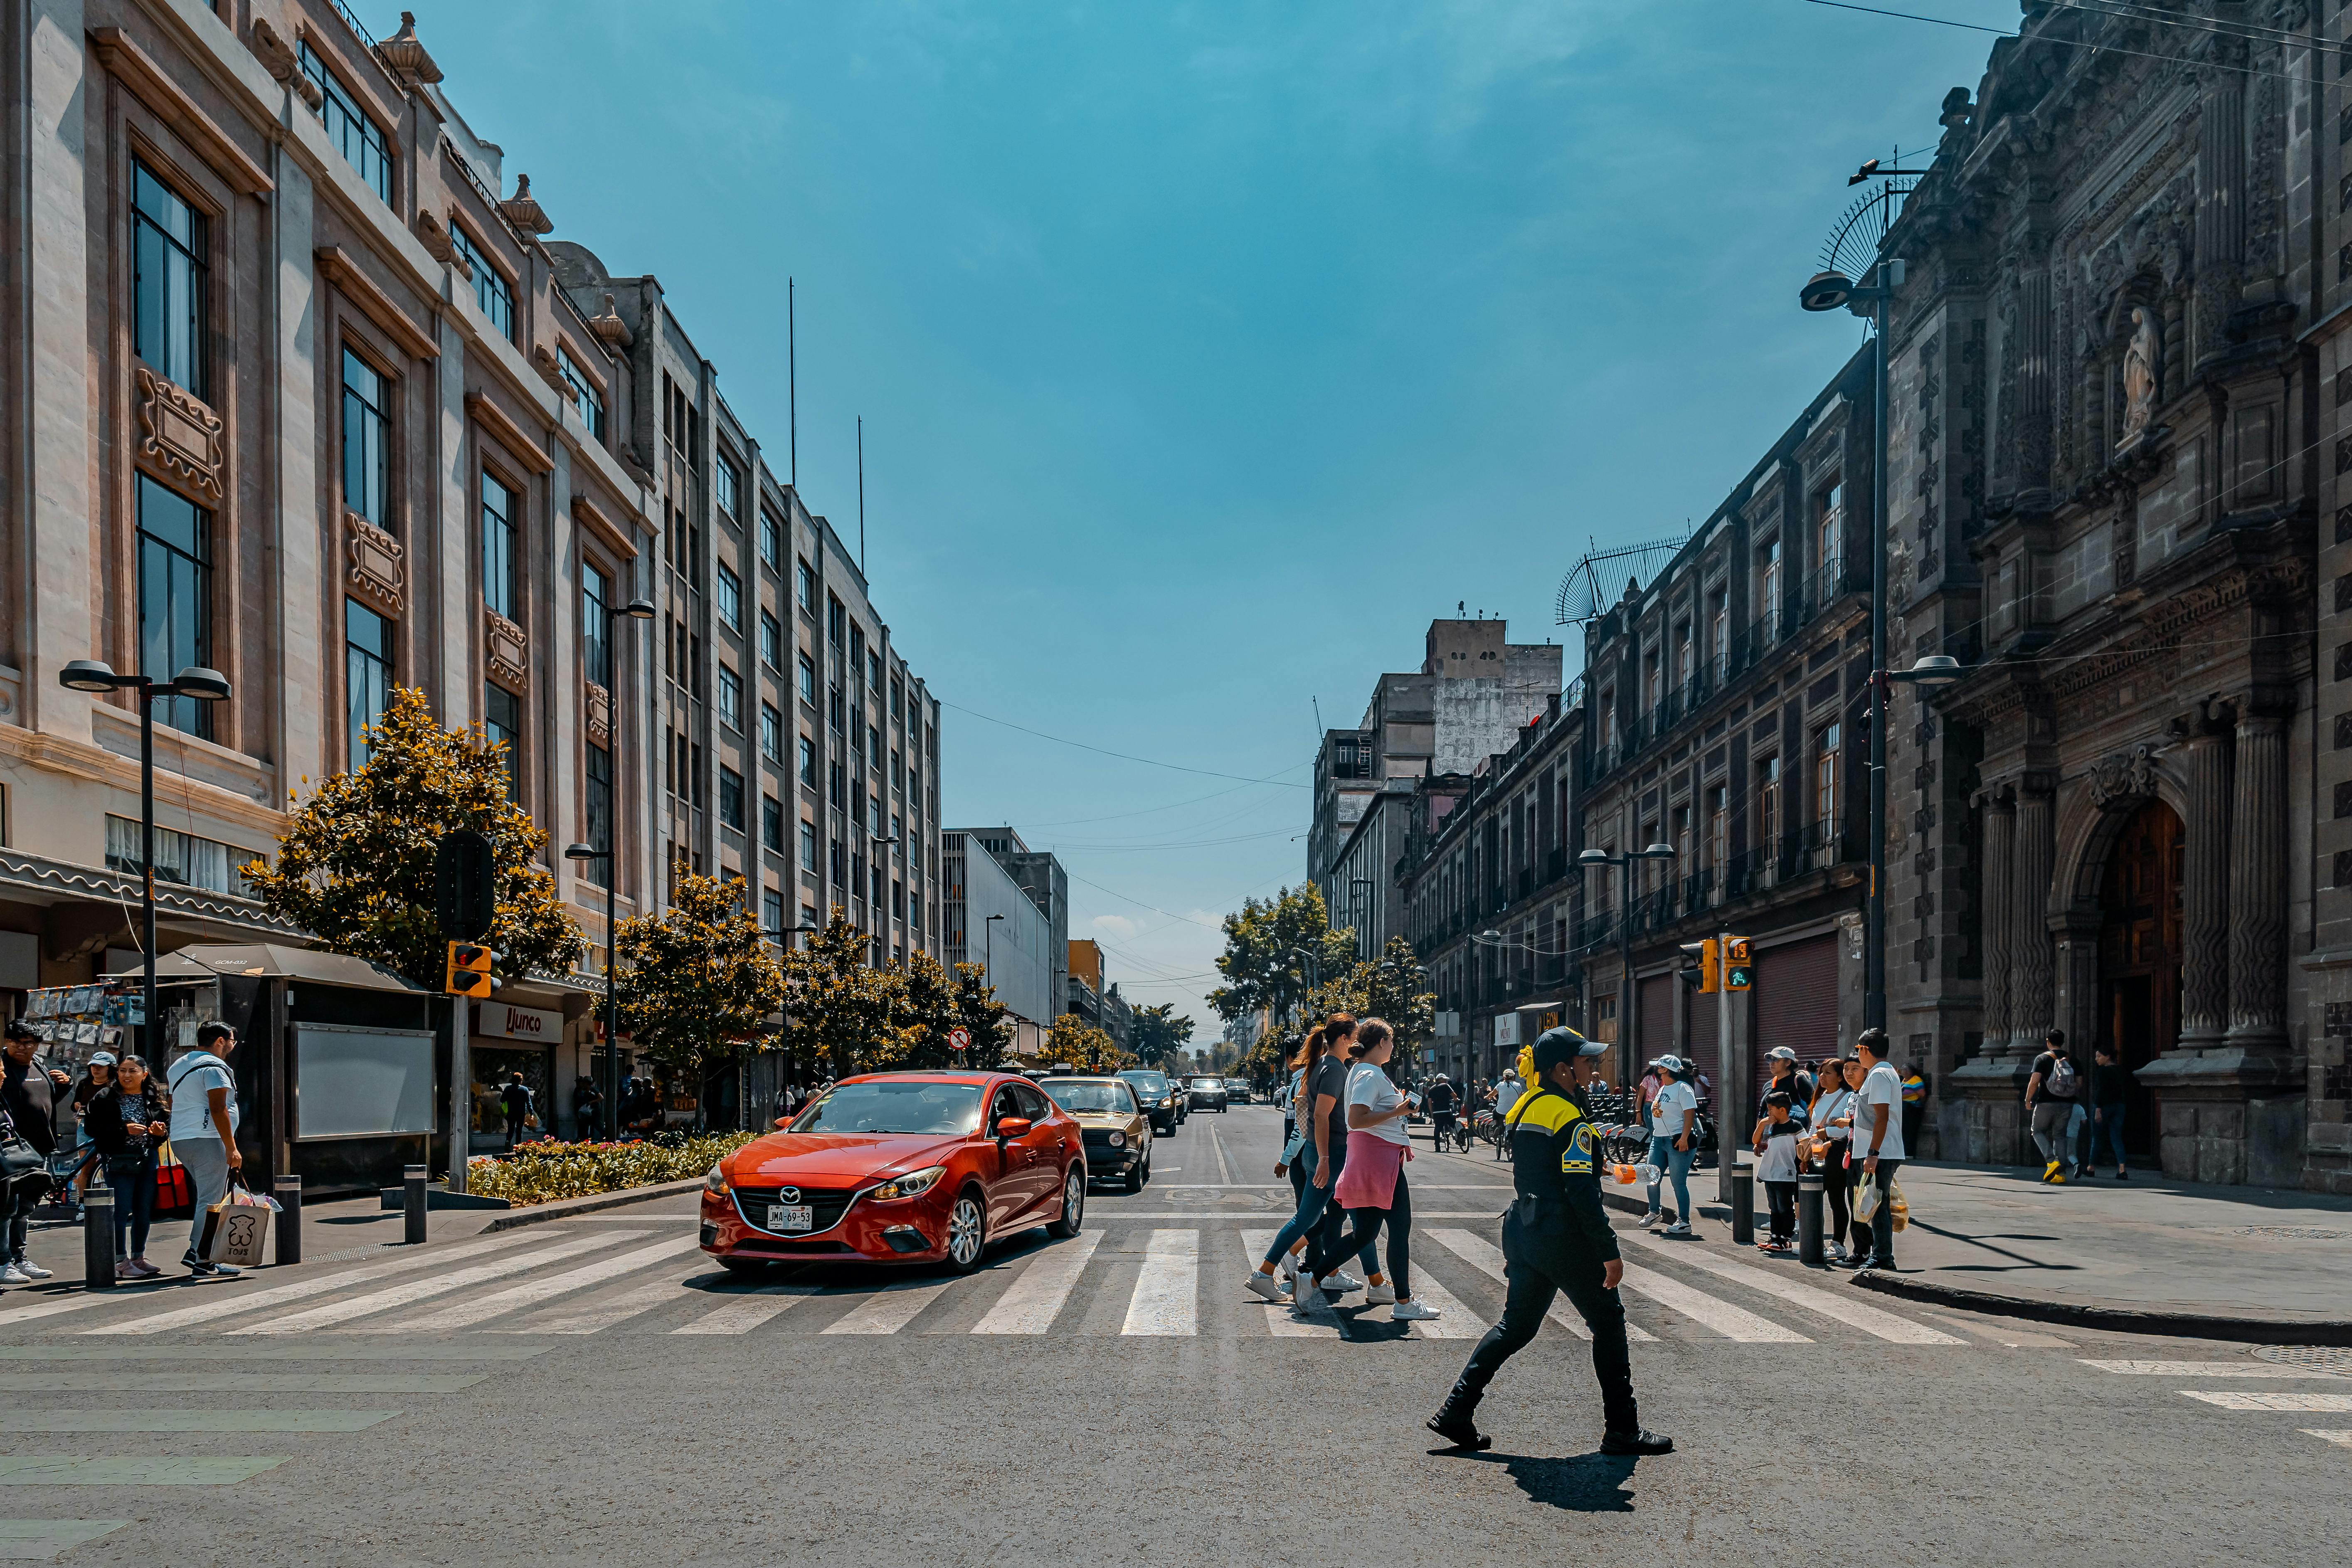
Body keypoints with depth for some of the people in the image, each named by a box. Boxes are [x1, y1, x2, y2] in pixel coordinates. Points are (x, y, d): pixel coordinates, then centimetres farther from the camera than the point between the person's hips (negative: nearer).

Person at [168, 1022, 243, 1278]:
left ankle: (196, 1251, 11)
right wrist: (232, 1149, -18)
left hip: (179, 1140, 9)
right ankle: (202, 1260, -10)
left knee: (207, 1198, 15)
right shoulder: (215, 1067, -10)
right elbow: (218, 1110, -18)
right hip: (207, 1141, -9)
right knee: (210, 1202, -7)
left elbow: (174, 1105, 25)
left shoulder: (178, 1066, 21)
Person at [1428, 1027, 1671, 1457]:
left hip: (1523, 1228, 8)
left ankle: (1455, 1413, 9)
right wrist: (1609, 1252, -17)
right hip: (1563, 1238, -8)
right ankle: (1622, 1431, 14)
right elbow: (1582, 1192, -20)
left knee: (1516, 1325, 14)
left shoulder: (1527, 1107, 9)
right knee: (1608, 1323, 7)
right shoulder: (1570, 1118, -17)